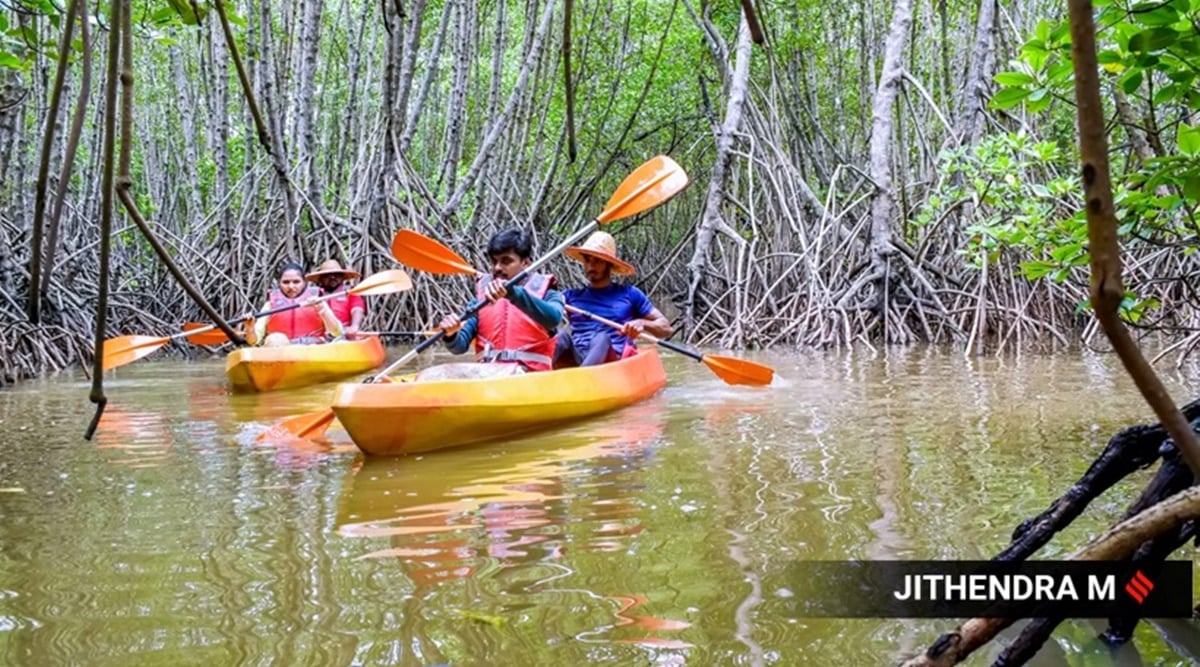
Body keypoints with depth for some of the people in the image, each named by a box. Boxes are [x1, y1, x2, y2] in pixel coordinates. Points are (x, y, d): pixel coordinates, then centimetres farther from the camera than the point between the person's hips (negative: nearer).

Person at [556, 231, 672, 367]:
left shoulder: (629, 294, 20)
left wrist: (642, 323, -3)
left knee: (601, 338, -33)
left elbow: (666, 328, 17)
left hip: (616, 362, -2)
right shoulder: (572, 295, 24)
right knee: (562, 337, -29)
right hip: (575, 360, 2)